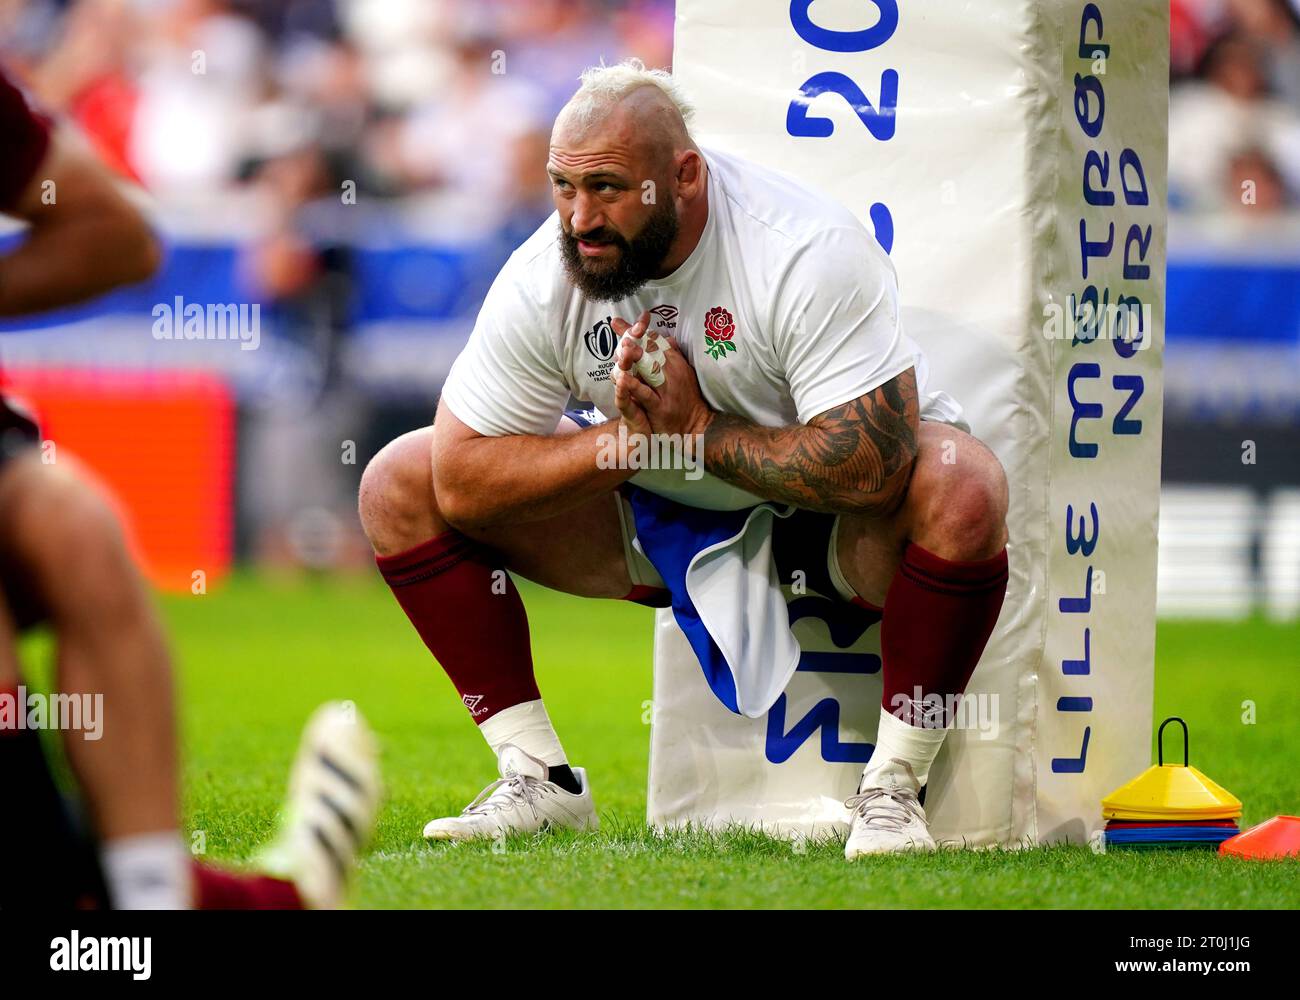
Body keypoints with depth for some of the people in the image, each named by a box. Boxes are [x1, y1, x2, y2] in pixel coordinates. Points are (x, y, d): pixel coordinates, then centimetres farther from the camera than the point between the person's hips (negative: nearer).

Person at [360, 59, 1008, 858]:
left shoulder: (807, 250, -29)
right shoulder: (543, 277, -16)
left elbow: (870, 467, -36)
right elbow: (462, 479, -16)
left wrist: (698, 429, -30)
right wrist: (627, 439, -27)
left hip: (826, 522, -4)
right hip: (659, 518, 4)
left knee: (965, 488, -37)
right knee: (399, 487, -7)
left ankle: (894, 790, -20)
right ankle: (540, 778, -2)